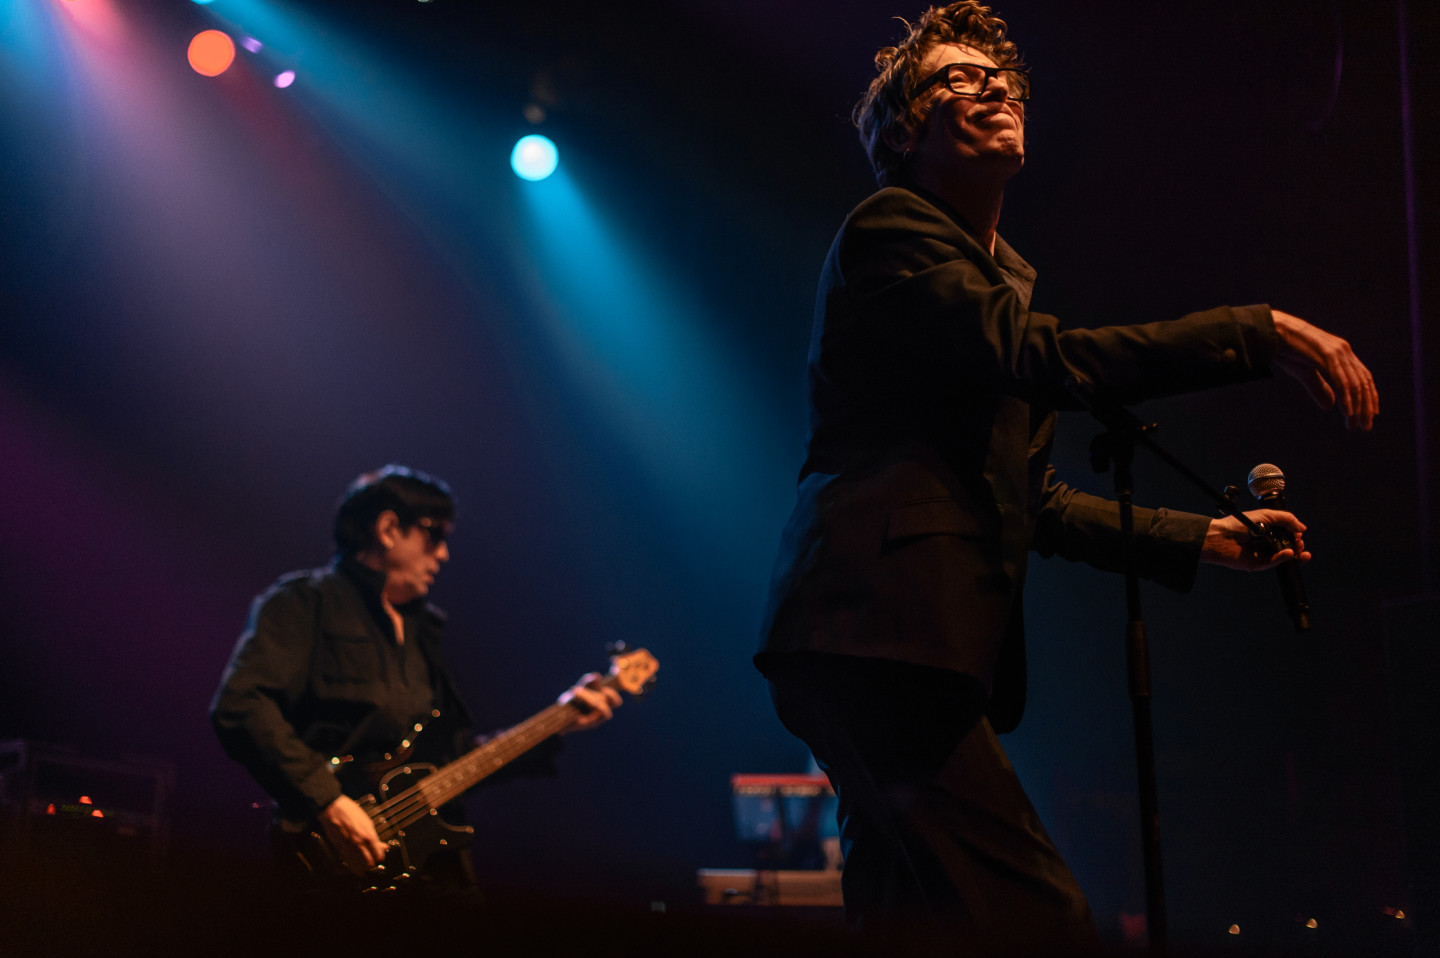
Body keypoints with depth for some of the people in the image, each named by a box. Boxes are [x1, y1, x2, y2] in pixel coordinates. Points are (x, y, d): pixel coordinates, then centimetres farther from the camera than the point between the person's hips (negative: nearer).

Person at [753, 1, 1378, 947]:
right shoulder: (888, 232, -1)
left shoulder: (1003, 276, 27)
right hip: (876, 629, -10)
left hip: (931, 644, 10)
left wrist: (1199, 538, 23)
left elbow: (1030, 498, 27)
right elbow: (1045, 359, -17)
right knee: (1041, 919, -19)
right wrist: (1259, 334, -19)